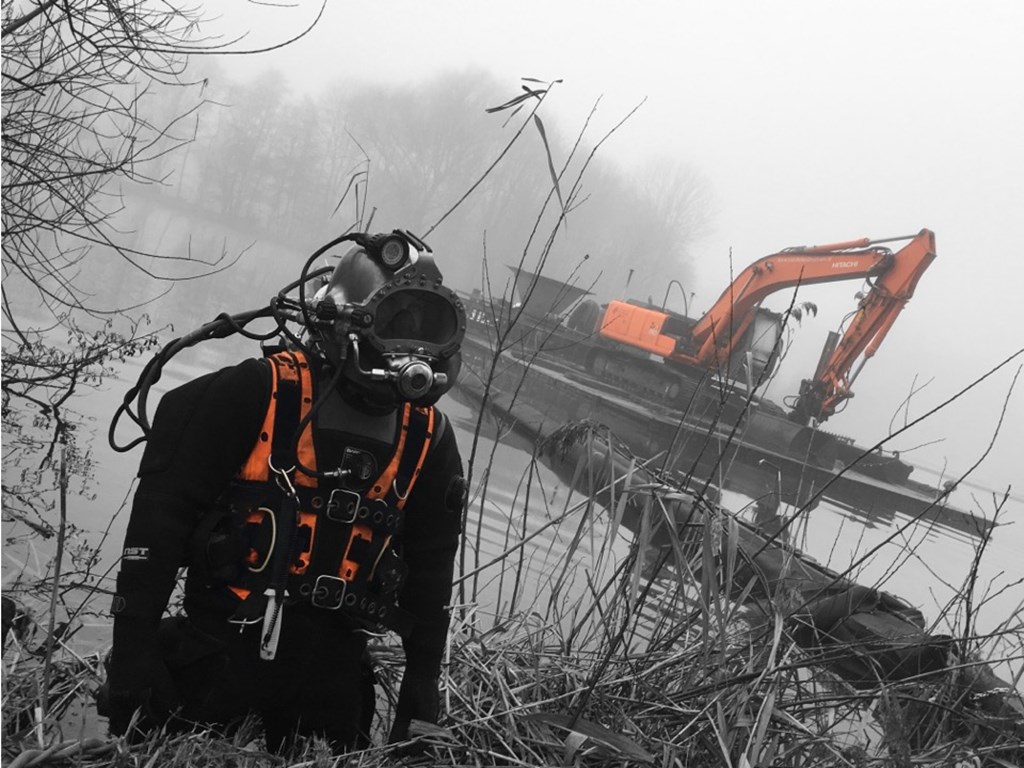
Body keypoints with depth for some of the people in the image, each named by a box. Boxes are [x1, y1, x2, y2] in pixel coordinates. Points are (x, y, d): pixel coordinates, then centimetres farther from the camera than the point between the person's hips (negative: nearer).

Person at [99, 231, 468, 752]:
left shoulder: (429, 442, 6)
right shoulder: (258, 394, -11)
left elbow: (429, 574, 17)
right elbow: (161, 514, -9)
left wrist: (423, 684, 14)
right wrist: (133, 647, -12)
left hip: (332, 669, 5)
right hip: (223, 647, -4)